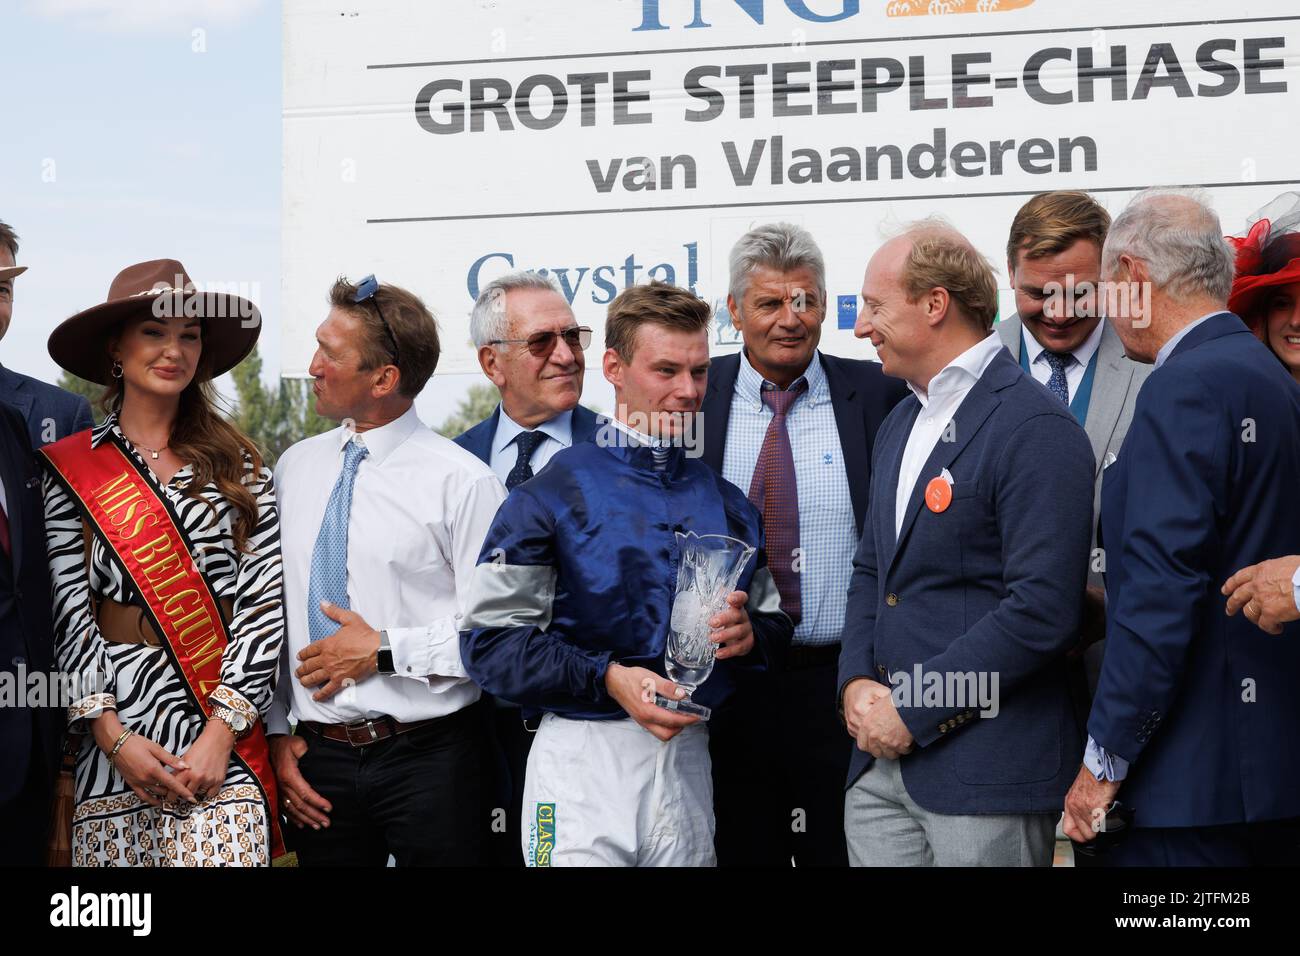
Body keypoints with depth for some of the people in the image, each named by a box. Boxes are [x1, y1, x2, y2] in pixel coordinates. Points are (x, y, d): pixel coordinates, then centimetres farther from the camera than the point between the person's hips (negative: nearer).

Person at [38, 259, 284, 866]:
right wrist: (112, 736, -9)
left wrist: (221, 731, -9)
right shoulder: (70, 468, 6)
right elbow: (68, 613, 0)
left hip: (224, 742, 0)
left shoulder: (238, 464, 7)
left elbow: (266, 599, 0)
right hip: (118, 724, 0)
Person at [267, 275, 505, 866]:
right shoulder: (295, 469, 8)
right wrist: (278, 734, 4)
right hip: (319, 759, 4)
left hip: (429, 759, -4)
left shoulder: (461, 480, -8)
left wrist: (384, 650, -13)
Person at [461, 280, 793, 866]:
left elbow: (775, 619, 21)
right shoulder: (555, 494, -4)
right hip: (585, 757, -4)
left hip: (690, 756, 5)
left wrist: (750, 633, -3)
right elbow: (489, 639, -9)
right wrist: (607, 678, -18)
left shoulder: (725, 503, 13)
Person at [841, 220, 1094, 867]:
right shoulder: (900, 424, 16)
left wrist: (912, 713, -16)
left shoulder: (1036, 428, -13)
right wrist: (856, 682, 2)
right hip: (883, 758, 8)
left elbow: (1042, 611, -20)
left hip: (988, 770, -8)